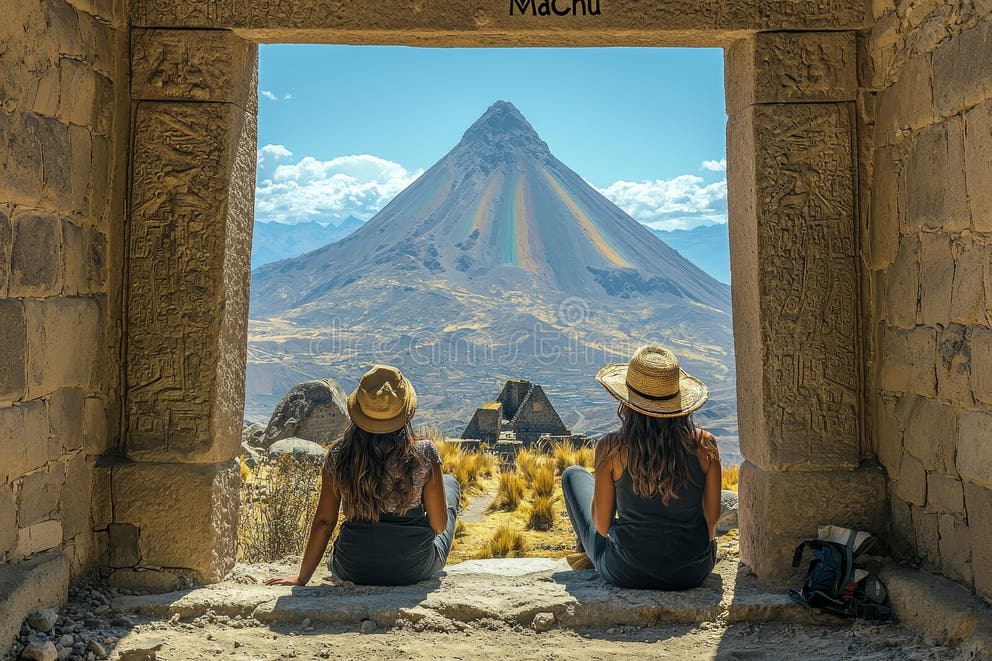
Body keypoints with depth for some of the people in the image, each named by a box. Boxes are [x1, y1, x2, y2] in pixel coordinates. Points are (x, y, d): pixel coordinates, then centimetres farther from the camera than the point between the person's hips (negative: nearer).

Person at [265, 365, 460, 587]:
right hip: (414, 568, -1)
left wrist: (302, 577, 6)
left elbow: (324, 521, -7)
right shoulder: (424, 454, -18)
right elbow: (439, 525, -11)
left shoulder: (339, 455, -13)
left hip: (354, 569, 2)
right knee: (450, 483, 26)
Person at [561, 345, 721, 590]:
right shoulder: (704, 445, -14)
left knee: (574, 475, 21)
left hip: (628, 573, -2)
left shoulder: (611, 449, -20)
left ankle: (587, 554, 46)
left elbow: (602, 525, -10)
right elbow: (713, 515, -3)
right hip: (694, 571, 2)